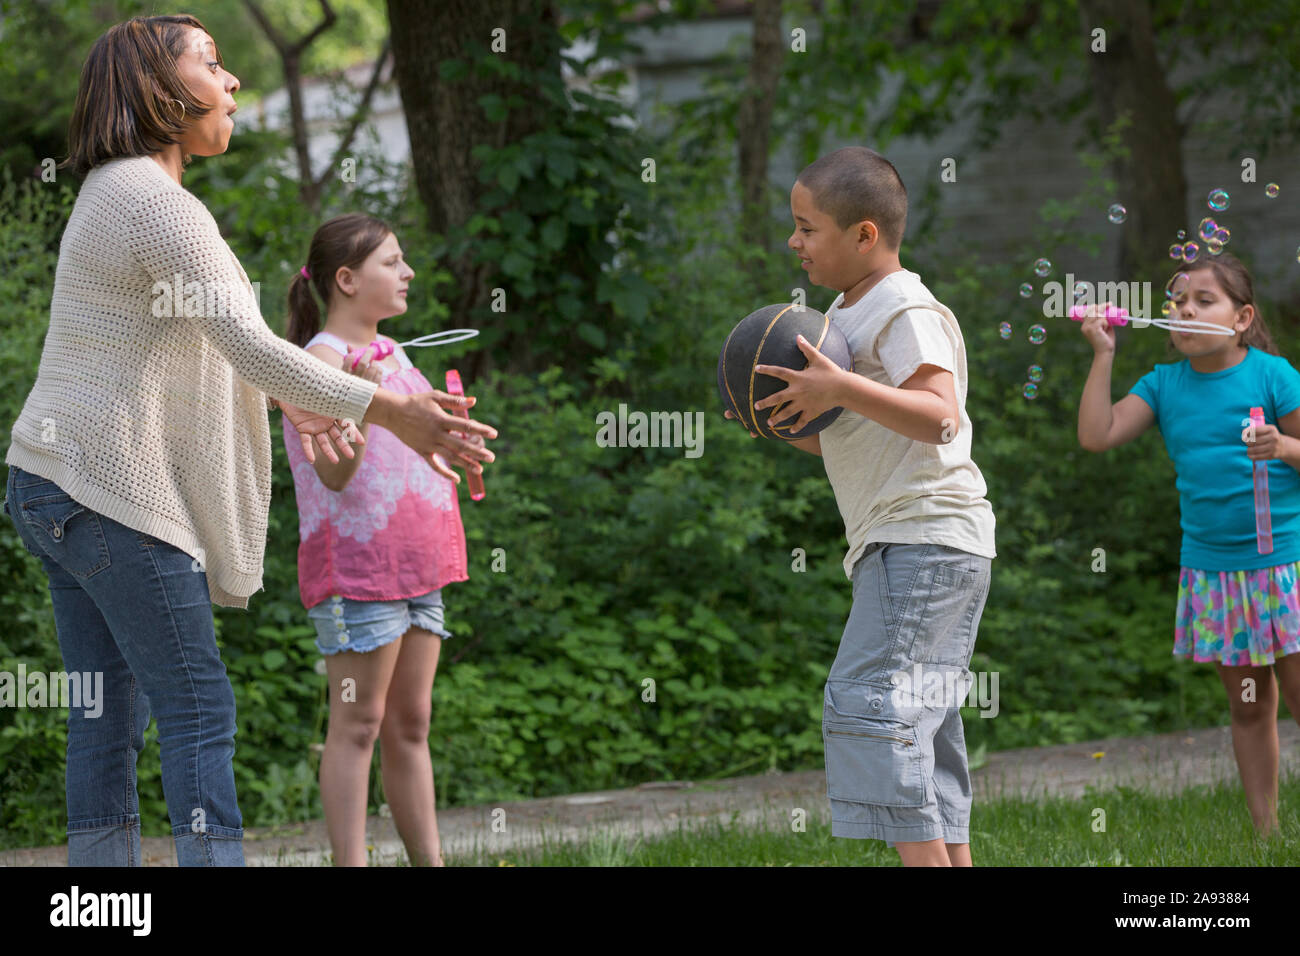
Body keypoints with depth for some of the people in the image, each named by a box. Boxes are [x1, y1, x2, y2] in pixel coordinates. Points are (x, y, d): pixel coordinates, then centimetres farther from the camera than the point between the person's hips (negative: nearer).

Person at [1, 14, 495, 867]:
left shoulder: (112, 193, 18)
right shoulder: (158, 204, -15)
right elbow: (248, 344, -21)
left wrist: (286, 398, 17)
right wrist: (391, 412, -21)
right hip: (116, 491, -10)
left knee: (111, 710, 9)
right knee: (198, 708, -7)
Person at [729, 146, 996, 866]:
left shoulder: (906, 312, -11)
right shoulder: (845, 316, 19)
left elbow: (937, 418, -24)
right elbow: (843, 441, 25)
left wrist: (840, 389, -30)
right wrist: (786, 421, 7)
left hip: (926, 536, -11)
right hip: (898, 545, 11)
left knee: (868, 700, -17)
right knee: (919, 721, 10)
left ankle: (923, 857, -20)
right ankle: (952, 858, 12)